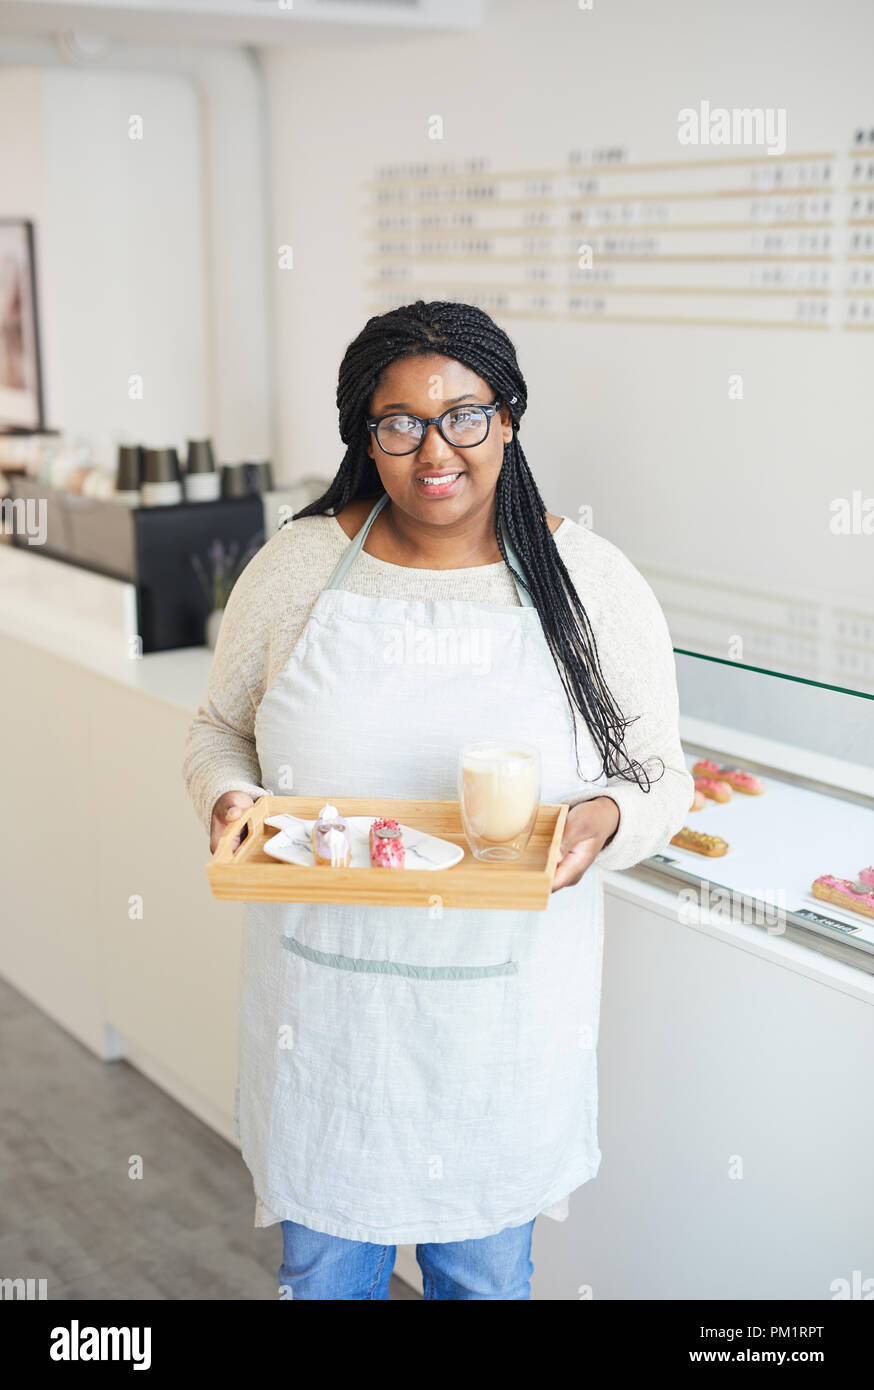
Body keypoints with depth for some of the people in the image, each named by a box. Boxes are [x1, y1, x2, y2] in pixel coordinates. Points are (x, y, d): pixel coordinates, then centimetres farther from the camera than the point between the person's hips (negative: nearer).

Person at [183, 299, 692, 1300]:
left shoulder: (592, 581, -6)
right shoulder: (296, 567, -3)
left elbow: (660, 780, 1)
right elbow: (222, 727, 9)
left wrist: (603, 820, -21)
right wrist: (226, 797, -13)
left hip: (503, 1000, 0)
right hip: (325, 995, 1)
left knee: (484, 1269, 19)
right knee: (323, 1263, 18)